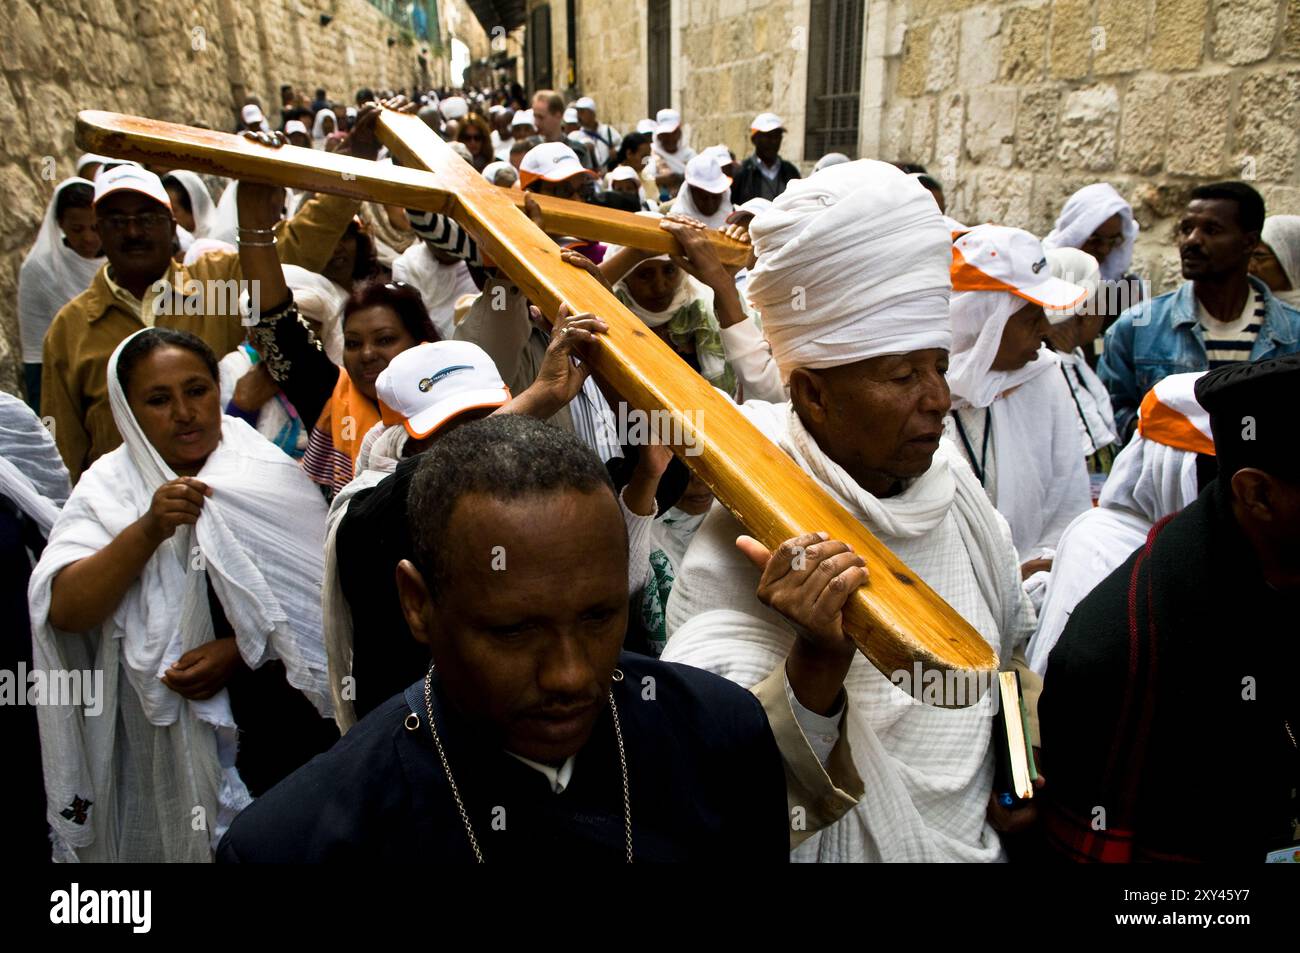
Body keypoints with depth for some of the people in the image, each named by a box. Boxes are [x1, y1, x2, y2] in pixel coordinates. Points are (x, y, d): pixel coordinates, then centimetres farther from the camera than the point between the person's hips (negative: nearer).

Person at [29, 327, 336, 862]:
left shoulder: (270, 476, -6)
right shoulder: (107, 488, -2)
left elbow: (320, 597, -7)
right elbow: (65, 612, -13)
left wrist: (241, 649, -19)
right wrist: (149, 530, -25)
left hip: (274, 724, -1)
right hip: (157, 742, 1)